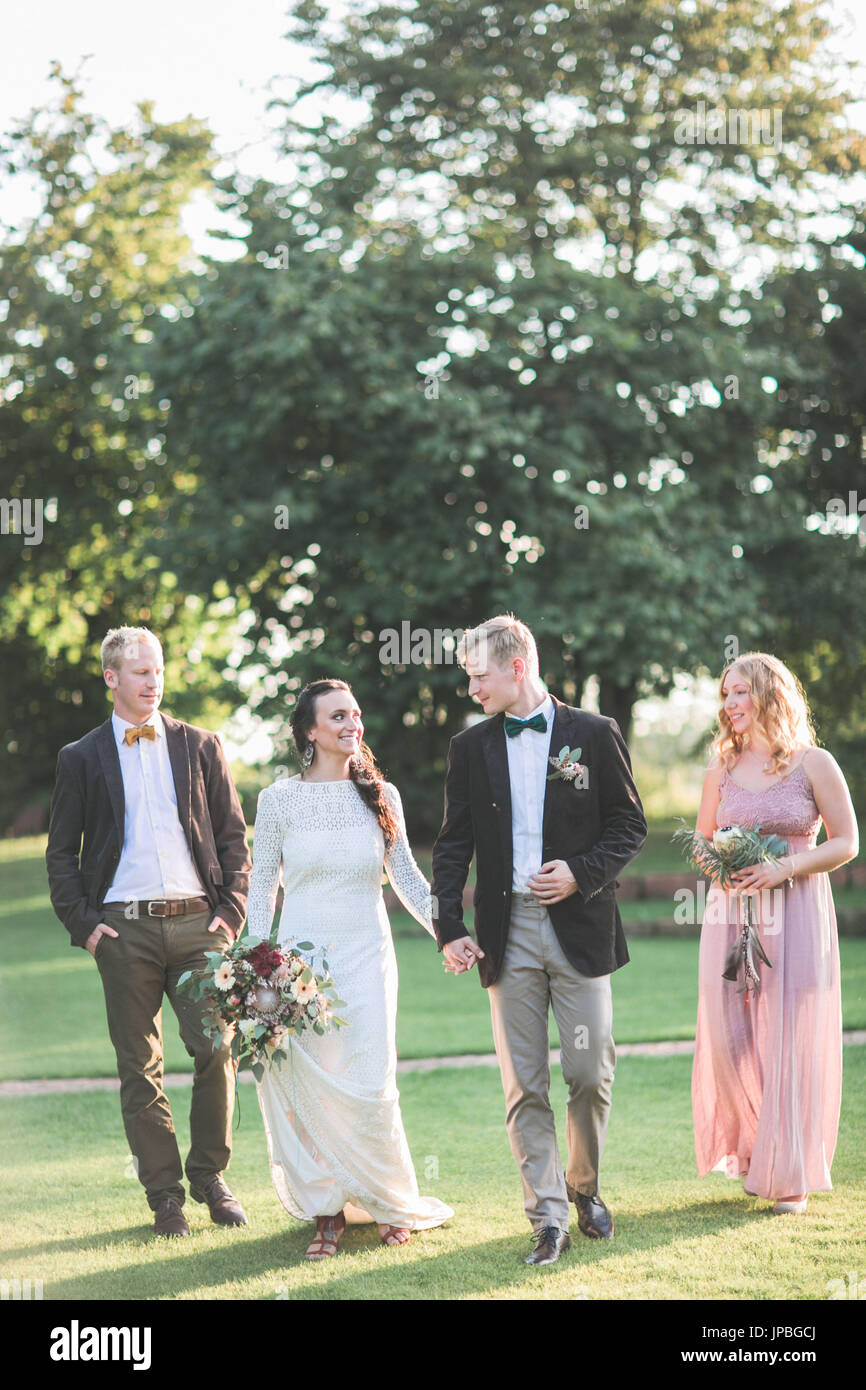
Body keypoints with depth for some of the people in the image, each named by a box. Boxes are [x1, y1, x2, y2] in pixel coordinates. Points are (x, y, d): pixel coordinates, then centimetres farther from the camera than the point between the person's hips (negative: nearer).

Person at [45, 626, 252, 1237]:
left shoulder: (200, 746, 10)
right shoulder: (81, 758, 8)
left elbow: (233, 836, 12)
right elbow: (61, 854, 10)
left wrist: (231, 910, 1)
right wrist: (82, 924, -2)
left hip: (197, 920, 1)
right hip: (124, 929, -1)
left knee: (217, 1050, -6)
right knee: (141, 1068, 2)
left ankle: (210, 1175, 12)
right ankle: (164, 1195, 11)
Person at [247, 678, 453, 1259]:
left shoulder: (382, 795, 5)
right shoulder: (279, 799, 2)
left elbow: (406, 874, 12)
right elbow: (262, 884, 6)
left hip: (365, 956, 0)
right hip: (301, 954, 0)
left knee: (369, 1090, -7)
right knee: (307, 1089, -1)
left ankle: (395, 1203, 13)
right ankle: (326, 1211, 13)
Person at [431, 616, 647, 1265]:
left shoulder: (594, 734, 1)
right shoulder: (469, 746, 8)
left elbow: (630, 824, 3)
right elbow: (453, 845, 9)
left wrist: (581, 872, -12)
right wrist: (450, 928, -1)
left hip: (580, 928, -2)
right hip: (508, 933, 2)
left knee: (591, 1073, 0)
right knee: (524, 1086, 0)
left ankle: (585, 1187, 24)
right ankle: (549, 1217, 6)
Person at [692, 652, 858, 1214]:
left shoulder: (814, 763, -2)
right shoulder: (722, 768, 9)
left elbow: (846, 842, -1)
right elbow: (703, 840, 17)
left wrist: (785, 866, -15)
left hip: (796, 914, -3)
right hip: (731, 914, 3)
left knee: (791, 1040, -3)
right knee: (729, 1034, -2)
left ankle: (791, 1176, 9)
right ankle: (752, 1152, 19)